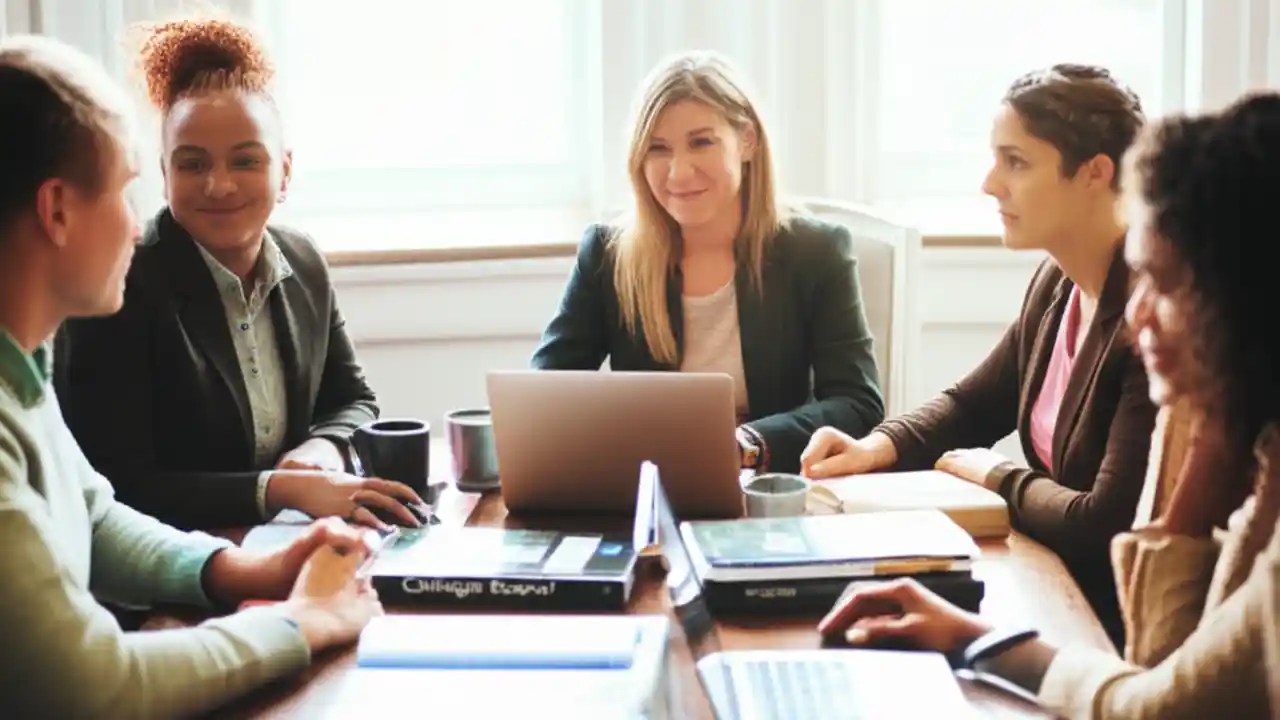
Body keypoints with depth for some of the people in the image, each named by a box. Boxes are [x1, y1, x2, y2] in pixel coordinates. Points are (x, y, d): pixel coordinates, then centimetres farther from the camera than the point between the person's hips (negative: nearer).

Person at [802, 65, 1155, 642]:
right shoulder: (1058, 284, 3)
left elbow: (1106, 527, -28)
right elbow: (971, 405, 16)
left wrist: (997, 477, -10)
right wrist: (878, 447, -3)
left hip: (1120, 622, -7)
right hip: (1054, 575, 7)